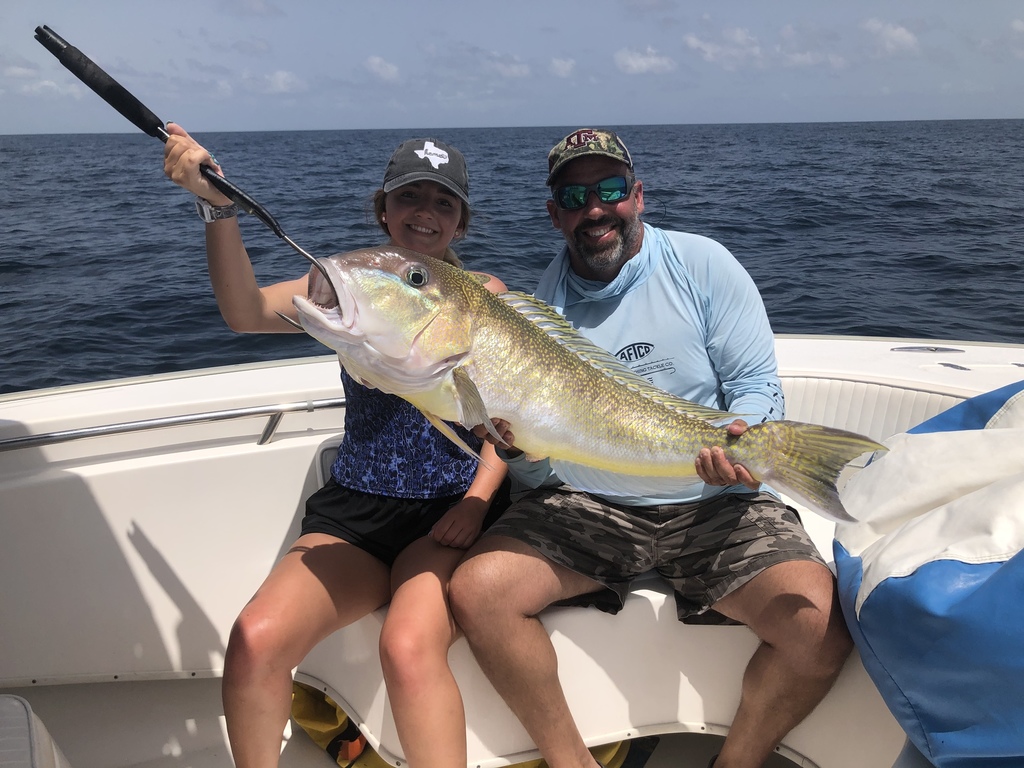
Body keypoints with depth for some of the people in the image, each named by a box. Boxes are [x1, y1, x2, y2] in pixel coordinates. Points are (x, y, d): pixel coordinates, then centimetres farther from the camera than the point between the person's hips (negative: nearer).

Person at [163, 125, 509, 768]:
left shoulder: (484, 295, 4)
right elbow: (250, 315, -13)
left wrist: (477, 499, -13)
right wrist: (218, 206, -27)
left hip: (449, 514, -2)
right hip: (353, 508, 2)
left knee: (410, 645, -32)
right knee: (257, 636, -22)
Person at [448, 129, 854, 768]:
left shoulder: (703, 263, 1)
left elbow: (758, 385, 0)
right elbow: (540, 472, 6)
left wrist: (743, 441, -22)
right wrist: (515, 444, -18)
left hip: (714, 502, -1)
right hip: (587, 505, 2)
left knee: (823, 627, -23)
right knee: (476, 591, -20)